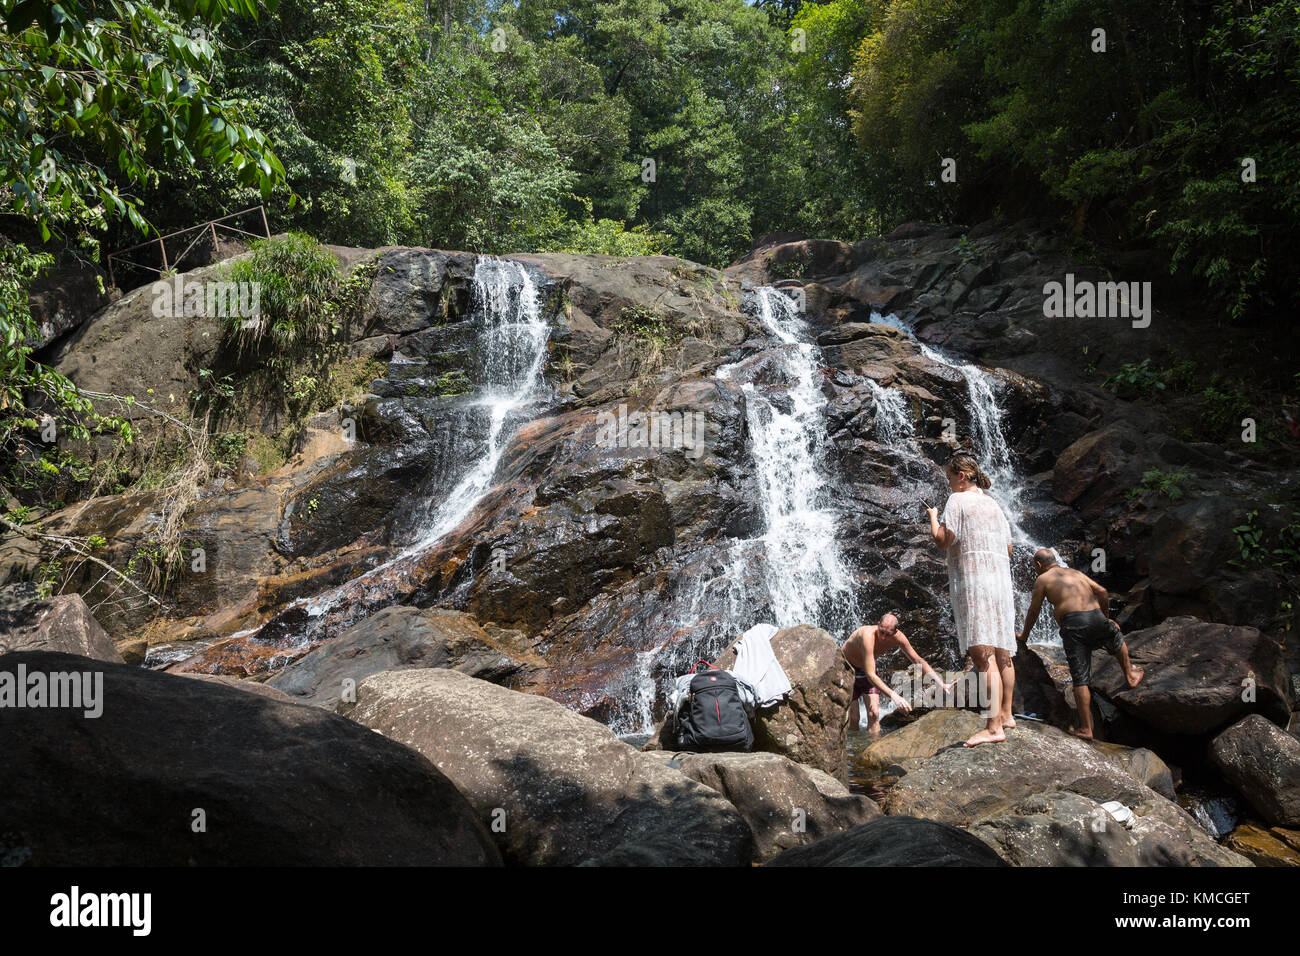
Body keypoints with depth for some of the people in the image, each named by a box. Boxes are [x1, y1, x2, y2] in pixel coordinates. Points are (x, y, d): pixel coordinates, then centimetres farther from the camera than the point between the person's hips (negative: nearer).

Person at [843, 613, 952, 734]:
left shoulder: (898, 637, -20)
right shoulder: (868, 635, -40)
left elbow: (918, 661, -7)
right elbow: (870, 675, -42)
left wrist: (941, 684, -13)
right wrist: (894, 697, -50)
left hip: (866, 668, 5)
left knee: (874, 714, -7)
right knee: (853, 719, -9)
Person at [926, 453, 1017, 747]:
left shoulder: (958, 500, -3)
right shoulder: (993, 504, 21)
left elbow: (942, 541, -9)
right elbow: (1008, 549, 24)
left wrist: (933, 516, 8)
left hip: (972, 580, -9)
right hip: (1001, 580, 9)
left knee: (983, 655, -15)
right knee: (1002, 654, 17)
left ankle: (993, 727, -21)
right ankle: (1006, 715, 29)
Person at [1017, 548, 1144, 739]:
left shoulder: (1042, 580, 12)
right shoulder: (1076, 573, 25)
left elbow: (1034, 611, 16)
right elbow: (1102, 591, 20)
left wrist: (1024, 634, 29)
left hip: (1072, 623, -4)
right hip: (1096, 618, 4)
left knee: (1080, 678, -2)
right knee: (1117, 639, 39)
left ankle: (1085, 728, 0)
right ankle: (1130, 676, 56)